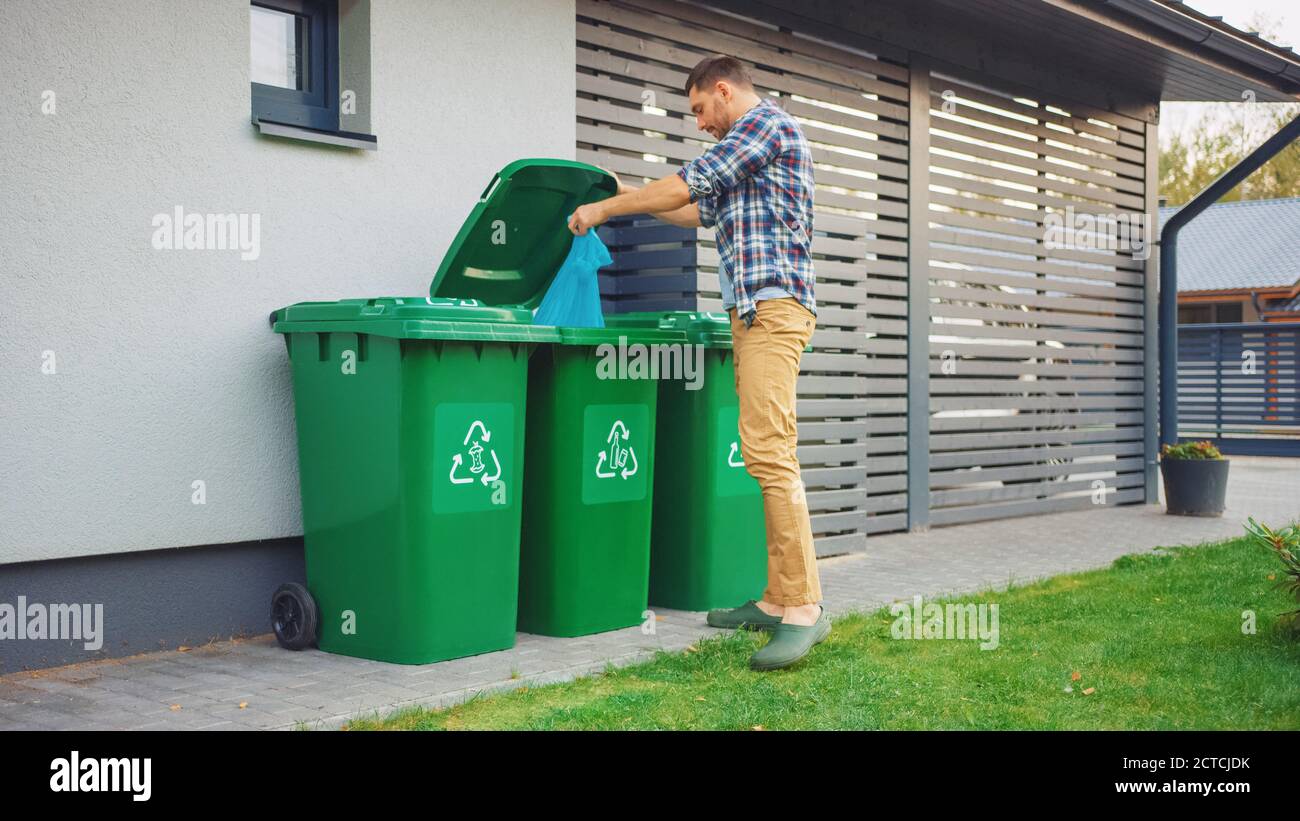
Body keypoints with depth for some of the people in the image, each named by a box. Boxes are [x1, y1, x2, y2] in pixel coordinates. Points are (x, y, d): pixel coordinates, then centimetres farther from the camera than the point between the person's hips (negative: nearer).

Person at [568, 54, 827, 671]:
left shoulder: (766, 122, -3)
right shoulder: (751, 145, 28)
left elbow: (687, 186, -8)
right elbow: (704, 210, 38)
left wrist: (604, 209, 1)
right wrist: (630, 198, 36)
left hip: (771, 303, -10)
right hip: (756, 311, 10)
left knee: (769, 451, -17)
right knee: (767, 454, 5)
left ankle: (804, 608, -19)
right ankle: (779, 600, 5)